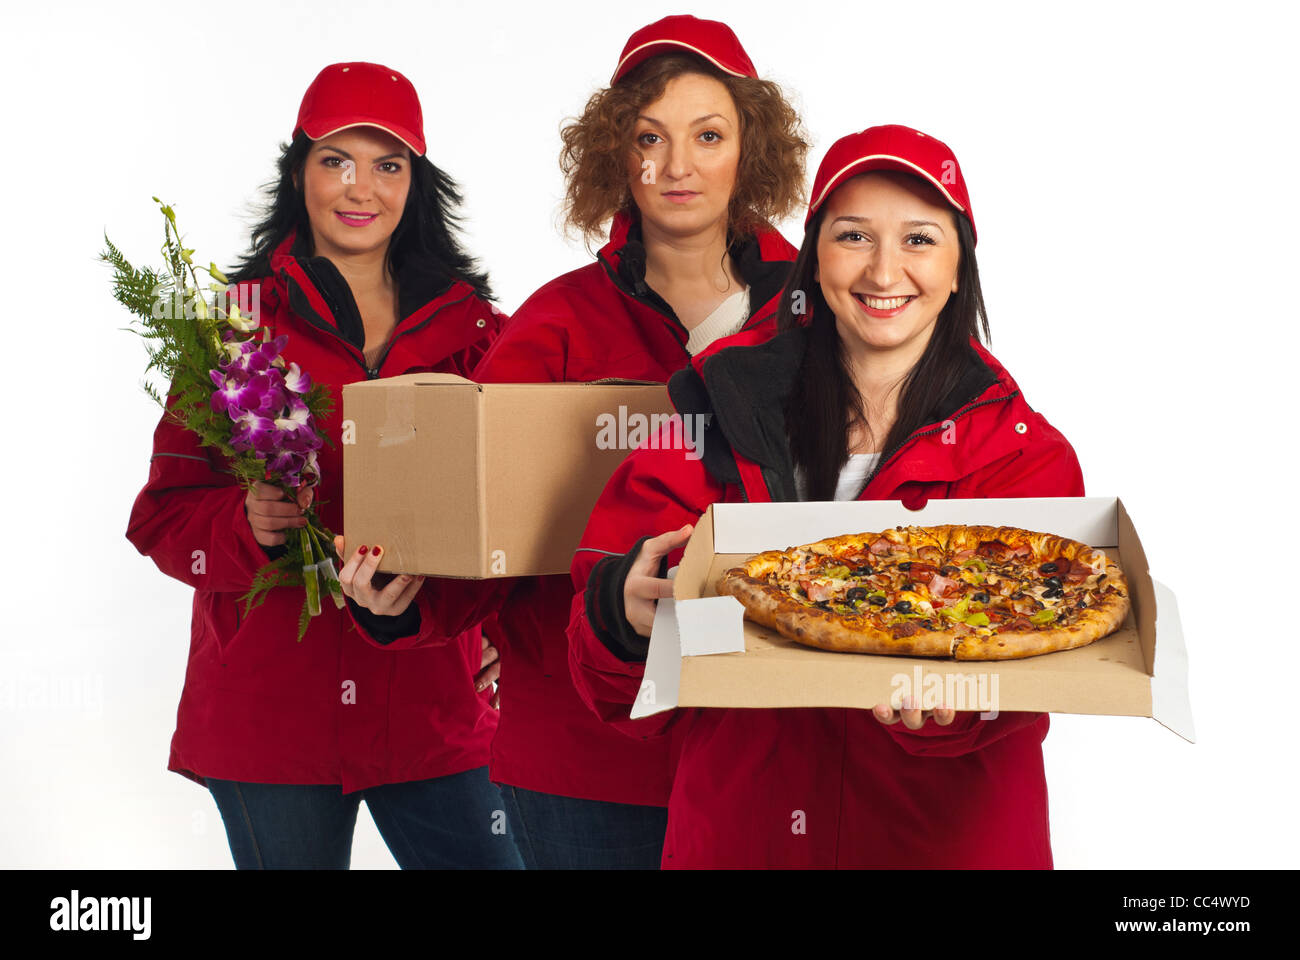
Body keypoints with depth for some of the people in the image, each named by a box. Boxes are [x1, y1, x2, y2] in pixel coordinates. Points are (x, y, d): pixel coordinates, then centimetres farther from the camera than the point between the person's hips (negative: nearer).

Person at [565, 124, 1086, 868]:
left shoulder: (1025, 456, -4)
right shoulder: (725, 420, -3)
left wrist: (943, 699, -38)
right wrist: (624, 616, -26)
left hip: (947, 840, -1)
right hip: (733, 838, 1)